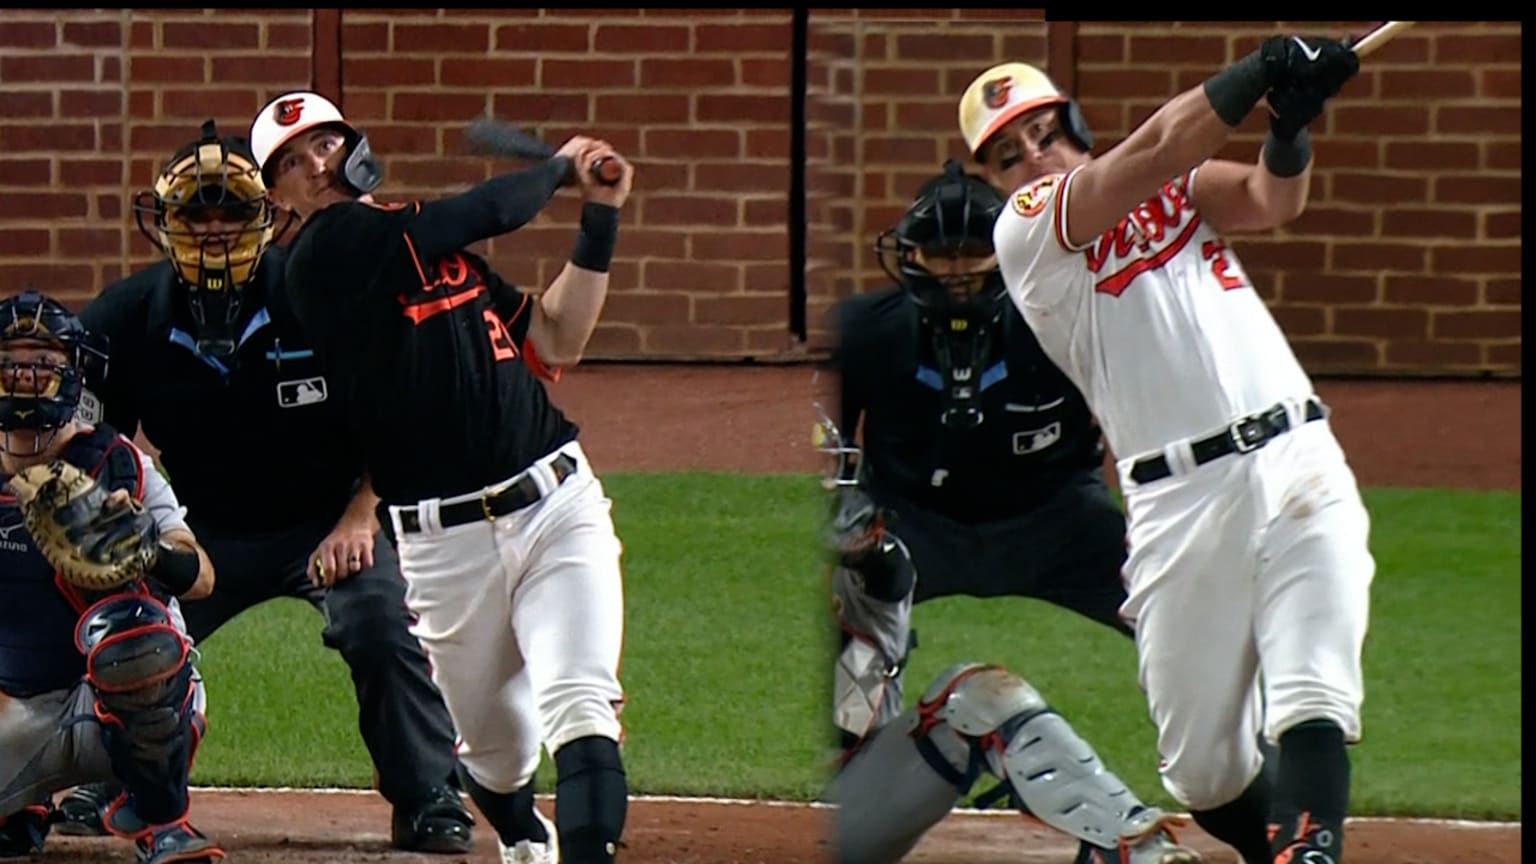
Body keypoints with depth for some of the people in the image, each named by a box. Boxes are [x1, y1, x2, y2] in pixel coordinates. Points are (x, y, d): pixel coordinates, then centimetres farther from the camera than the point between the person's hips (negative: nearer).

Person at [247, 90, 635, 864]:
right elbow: (491, 213, -12)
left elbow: (555, 341, 15)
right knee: (495, 753, 12)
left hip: (557, 503, 3)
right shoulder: (327, 251, -7)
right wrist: (559, 164, 6)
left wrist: (598, 219, 9)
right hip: (445, 543, -3)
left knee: (578, 707, -19)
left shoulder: (434, 241, 16)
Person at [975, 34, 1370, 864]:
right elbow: (1152, 153, -10)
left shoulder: (1176, 188, 18)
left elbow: (1268, 199, -2)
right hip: (1178, 502, -2)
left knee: (1310, 702, -18)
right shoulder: (1025, 229, 4)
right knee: (1202, 766, 2)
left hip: (1293, 460, 2)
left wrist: (1290, 124, -25)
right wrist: (1263, 70, -19)